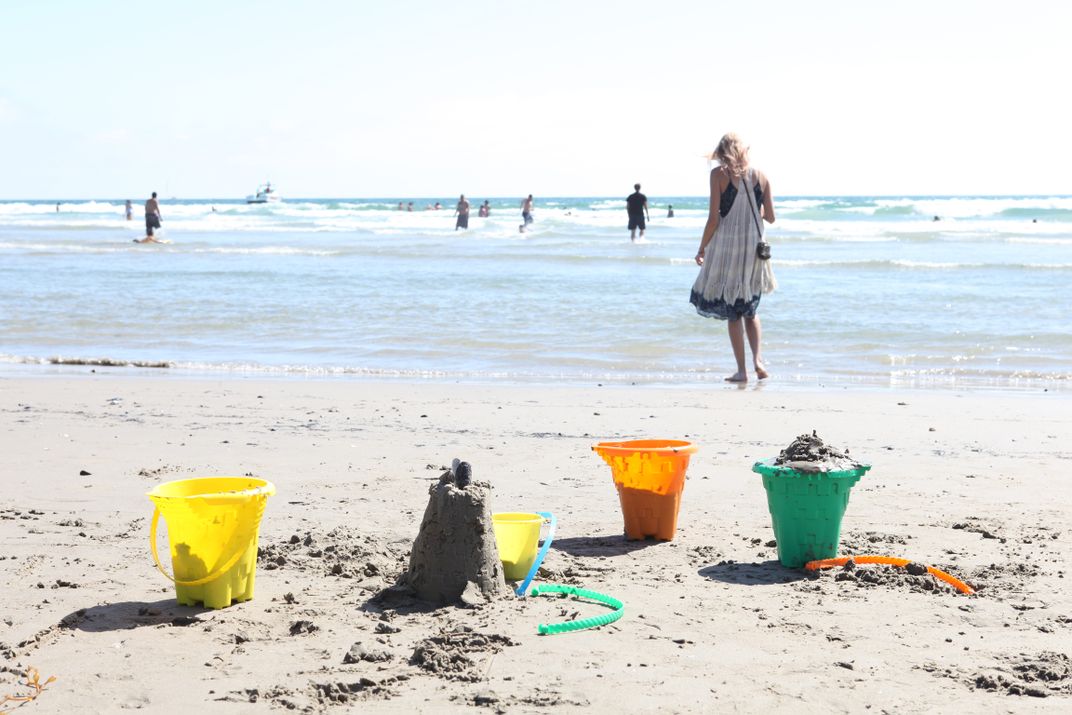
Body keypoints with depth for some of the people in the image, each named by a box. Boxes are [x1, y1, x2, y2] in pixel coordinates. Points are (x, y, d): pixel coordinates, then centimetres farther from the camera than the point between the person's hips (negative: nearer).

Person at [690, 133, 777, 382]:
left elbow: (714, 218, -9)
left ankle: (741, 370, 5)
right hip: (754, 246, 3)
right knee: (750, 310, 18)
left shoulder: (719, 174, -5)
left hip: (727, 245, -3)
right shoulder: (760, 176, 5)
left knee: (732, 313, 6)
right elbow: (770, 217, 6)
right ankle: (758, 359, -1)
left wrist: (702, 248, 2)